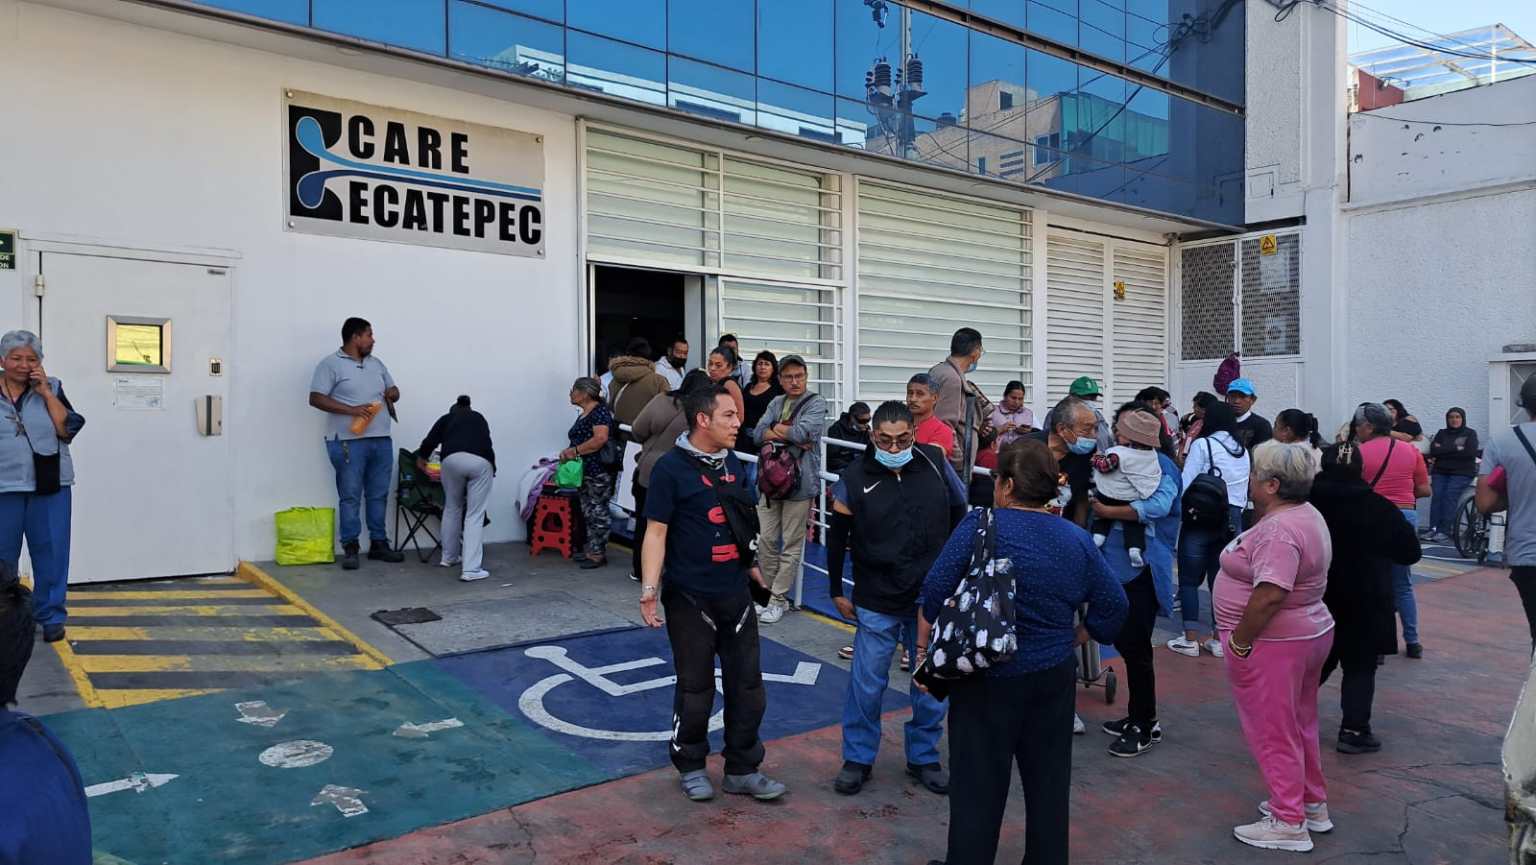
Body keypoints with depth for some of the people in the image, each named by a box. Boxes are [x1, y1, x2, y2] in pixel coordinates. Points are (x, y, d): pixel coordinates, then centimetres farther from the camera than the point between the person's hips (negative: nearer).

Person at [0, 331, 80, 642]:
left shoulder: (51, 388, 4)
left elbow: (67, 430, -6)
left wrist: (46, 393, -9)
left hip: (49, 485, 0)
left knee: (50, 552, 2)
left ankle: (51, 616, 10)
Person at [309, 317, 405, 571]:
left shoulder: (376, 363, 17)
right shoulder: (331, 364, -4)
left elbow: (393, 389, 26)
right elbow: (316, 398, -11)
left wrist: (392, 393, 1)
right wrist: (351, 410, -19)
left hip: (381, 440, 6)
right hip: (349, 442, -6)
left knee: (379, 495, 10)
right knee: (350, 496, -2)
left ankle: (379, 543, 18)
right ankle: (350, 548, 5)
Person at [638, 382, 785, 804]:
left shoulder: (732, 463, 7)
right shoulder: (671, 467, -12)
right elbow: (657, 532, -14)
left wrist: (754, 571, 21)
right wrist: (649, 590, -20)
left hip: (736, 594, 6)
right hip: (690, 598, -6)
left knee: (748, 685, 10)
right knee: (695, 688, 7)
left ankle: (743, 770, 24)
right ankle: (691, 767, 27)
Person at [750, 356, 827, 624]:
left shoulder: (816, 403, -2)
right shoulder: (776, 403, 14)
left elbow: (802, 431, -19)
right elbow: (758, 434, 1)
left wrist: (775, 429, -3)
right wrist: (790, 436, -13)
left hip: (799, 481, -5)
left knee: (791, 545, 2)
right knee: (766, 540, 7)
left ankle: (778, 600, 11)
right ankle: (768, 592, 20)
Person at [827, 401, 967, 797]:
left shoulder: (936, 463, -6)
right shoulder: (856, 477, -10)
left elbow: (960, 516, 8)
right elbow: (836, 538, 3)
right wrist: (837, 592, 7)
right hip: (876, 603, -2)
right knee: (867, 684, 6)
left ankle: (924, 757, 31)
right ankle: (858, 758, 25)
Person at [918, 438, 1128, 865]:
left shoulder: (980, 525, -13)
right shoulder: (1077, 539, -1)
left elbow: (935, 593, -13)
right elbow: (1113, 605, 4)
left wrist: (924, 648, 0)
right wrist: (1072, 639, 15)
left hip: (988, 678, -4)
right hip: (1054, 678, 4)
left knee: (978, 783, 7)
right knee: (1048, 781, 18)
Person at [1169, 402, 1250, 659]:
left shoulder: (1203, 445, -8)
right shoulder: (1242, 451, 10)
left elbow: (1185, 484, -14)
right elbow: (1243, 491, 12)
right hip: (1233, 519, 5)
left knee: (1189, 579, 3)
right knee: (1221, 579, 11)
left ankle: (1191, 639, 4)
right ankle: (1218, 639, 14)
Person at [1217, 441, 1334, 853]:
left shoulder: (1279, 530, -25)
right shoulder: (1305, 514, 9)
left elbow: (1269, 595, -30)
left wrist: (1238, 642, -22)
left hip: (1273, 644, -10)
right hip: (1308, 634, 10)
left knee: (1273, 731, 1)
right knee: (1299, 723, 21)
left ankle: (1289, 823, 10)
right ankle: (1313, 804, 33)